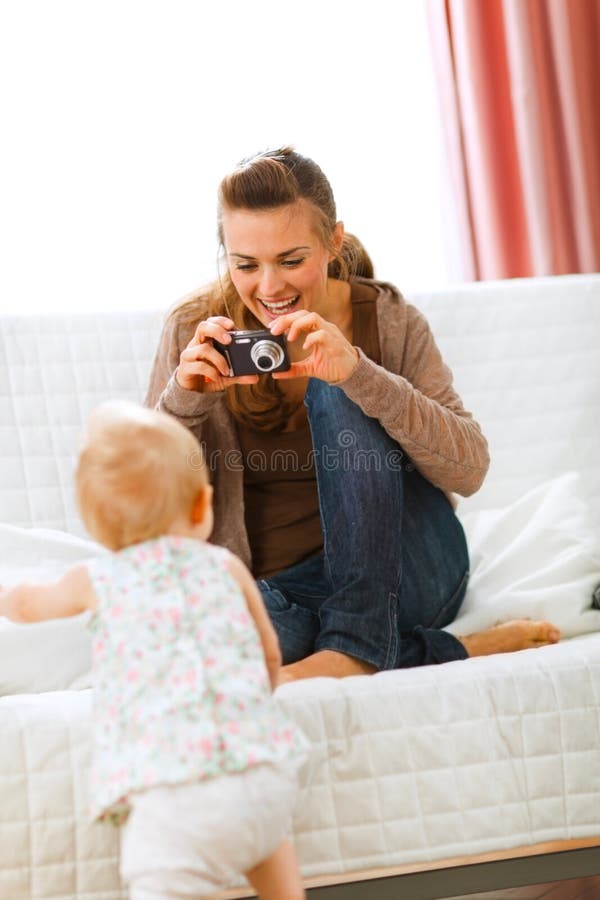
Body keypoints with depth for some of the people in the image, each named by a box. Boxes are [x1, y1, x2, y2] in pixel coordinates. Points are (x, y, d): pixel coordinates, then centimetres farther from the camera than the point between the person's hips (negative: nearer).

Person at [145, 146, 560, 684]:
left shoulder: (387, 320, -4)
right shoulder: (195, 332, -3)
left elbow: (469, 469, -16)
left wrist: (360, 374, -30)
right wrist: (183, 399, -23)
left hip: (399, 574, 0)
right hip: (279, 592, 0)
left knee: (340, 396, -22)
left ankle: (355, 645, -23)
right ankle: (454, 650, -19)